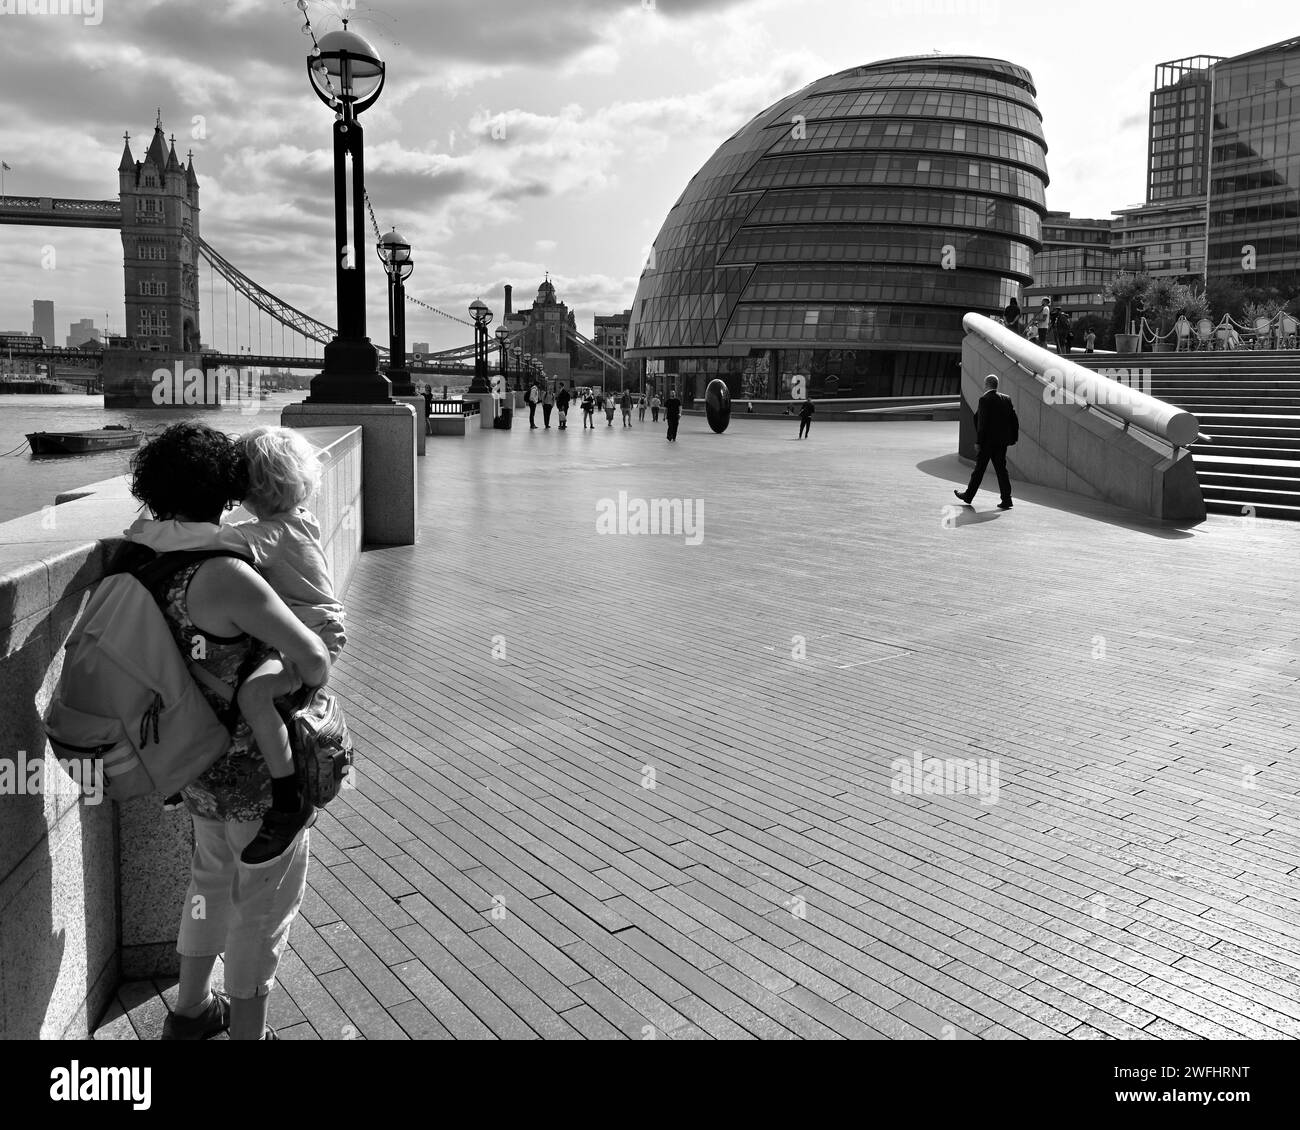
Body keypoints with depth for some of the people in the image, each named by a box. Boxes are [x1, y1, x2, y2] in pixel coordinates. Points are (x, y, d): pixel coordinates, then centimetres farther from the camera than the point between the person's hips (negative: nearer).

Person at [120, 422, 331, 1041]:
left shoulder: (140, 555, -5)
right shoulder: (222, 573, -30)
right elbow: (312, 657, -27)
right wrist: (306, 689, -7)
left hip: (198, 763, 8)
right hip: (255, 768, -8)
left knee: (214, 879, 28)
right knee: (265, 901, 12)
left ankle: (190, 1009, 47)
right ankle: (249, 1032, 28)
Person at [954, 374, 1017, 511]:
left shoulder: (985, 399, -11)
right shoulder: (1006, 399, 7)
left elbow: (982, 422, -15)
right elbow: (1014, 420, 7)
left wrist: (978, 442, -12)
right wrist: (1012, 436, 15)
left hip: (987, 441, -5)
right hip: (1002, 441, 5)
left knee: (979, 468, 5)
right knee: (1001, 469, 7)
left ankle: (969, 495, 18)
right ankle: (1006, 500, 2)